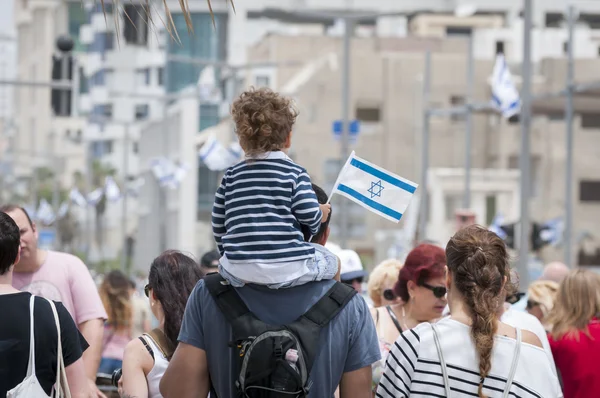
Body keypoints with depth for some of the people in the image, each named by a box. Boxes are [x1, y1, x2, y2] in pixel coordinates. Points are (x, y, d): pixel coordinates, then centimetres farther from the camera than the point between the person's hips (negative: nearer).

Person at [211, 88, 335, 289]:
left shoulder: (231, 176, 10)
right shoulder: (295, 173, 0)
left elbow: (218, 224, 13)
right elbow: (310, 217, -8)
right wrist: (320, 214, 16)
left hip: (240, 272, 3)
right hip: (289, 271, -2)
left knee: (225, 265, 37)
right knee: (330, 261, 25)